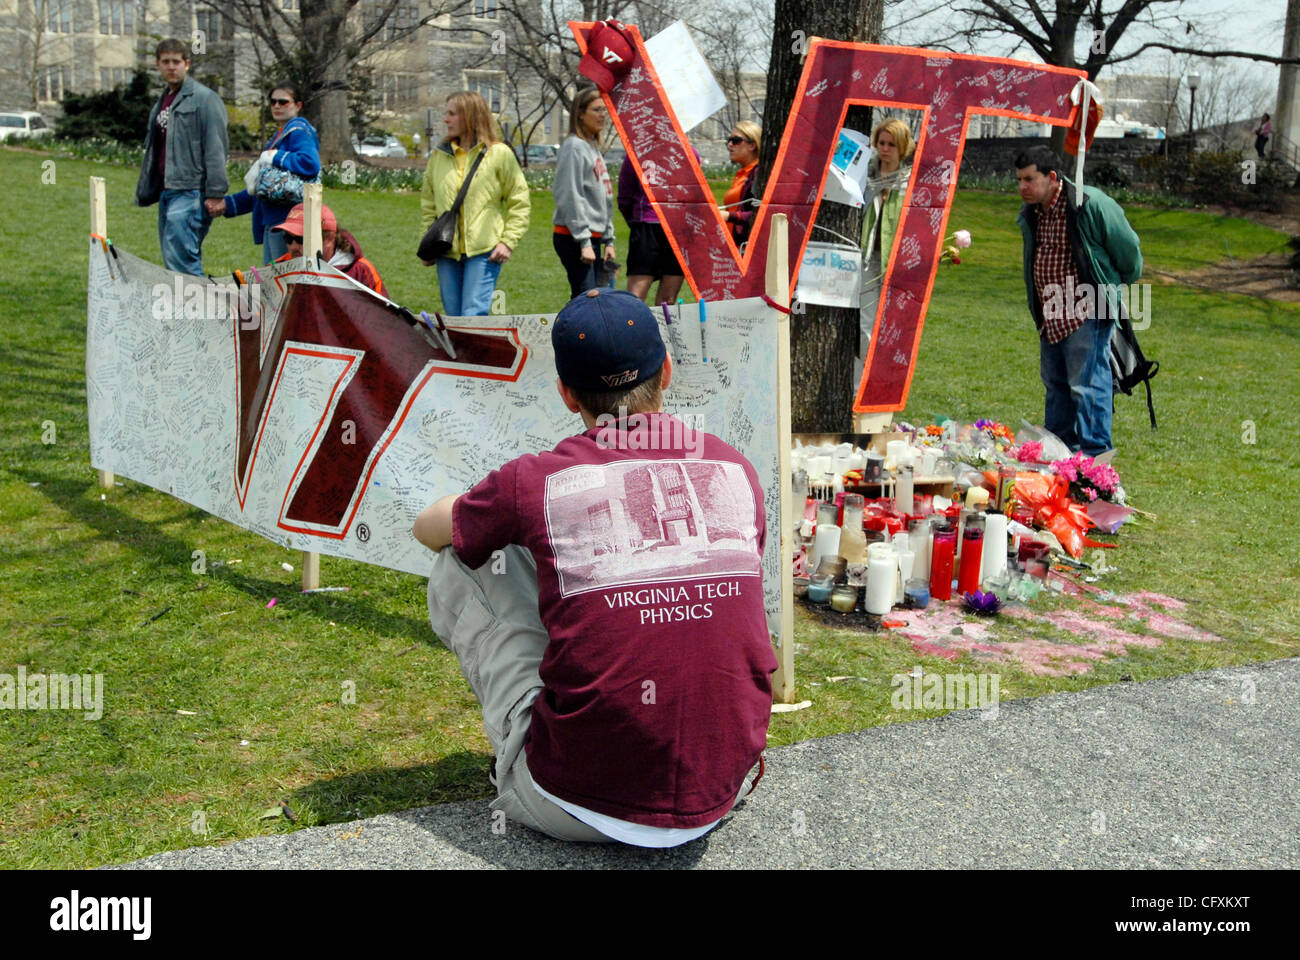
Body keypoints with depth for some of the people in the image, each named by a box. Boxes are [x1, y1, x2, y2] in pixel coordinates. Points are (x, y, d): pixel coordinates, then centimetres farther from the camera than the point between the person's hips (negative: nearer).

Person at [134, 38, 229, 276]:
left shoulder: (204, 98, -4)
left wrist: (216, 193, -18)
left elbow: (216, 148, -12)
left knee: (179, 258, -18)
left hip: (190, 191, -9)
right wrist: (145, 189, 22)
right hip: (166, 192, 9)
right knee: (173, 259, 9)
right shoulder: (162, 102, 22)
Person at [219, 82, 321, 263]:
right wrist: (228, 204, 23)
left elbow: (311, 163, -28)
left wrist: (275, 158, -15)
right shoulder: (278, 135, 23)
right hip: (271, 221, 10)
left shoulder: (298, 130, -6)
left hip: (286, 220, -10)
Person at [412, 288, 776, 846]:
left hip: (578, 810, -3)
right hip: (717, 801, 4)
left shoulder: (535, 481, -7)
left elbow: (428, 527, 16)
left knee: (456, 565, 13)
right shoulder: (737, 471, 3)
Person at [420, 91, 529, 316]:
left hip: (484, 249, -4)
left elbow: (519, 201, 2)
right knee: (453, 317, 8)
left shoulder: (500, 154, 0)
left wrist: (508, 241, -8)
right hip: (447, 250, 5)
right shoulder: (438, 156, 11)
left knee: (473, 316, -12)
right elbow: (428, 203, 18)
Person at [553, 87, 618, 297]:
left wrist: (608, 240, 18)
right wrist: (584, 241, -19)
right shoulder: (574, 146, -9)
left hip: (593, 238, 9)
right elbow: (570, 197, -16)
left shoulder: (594, 148, 19)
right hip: (573, 238, -9)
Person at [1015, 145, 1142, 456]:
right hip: (1051, 316, 8)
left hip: (1086, 313, -8)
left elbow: (1129, 250, -6)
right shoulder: (1030, 213, 7)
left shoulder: (1091, 204, -16)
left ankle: (1094, 456, -4)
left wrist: (1114, 288, 8)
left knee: (1087, 384, -9)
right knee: (1055, 384, 16)